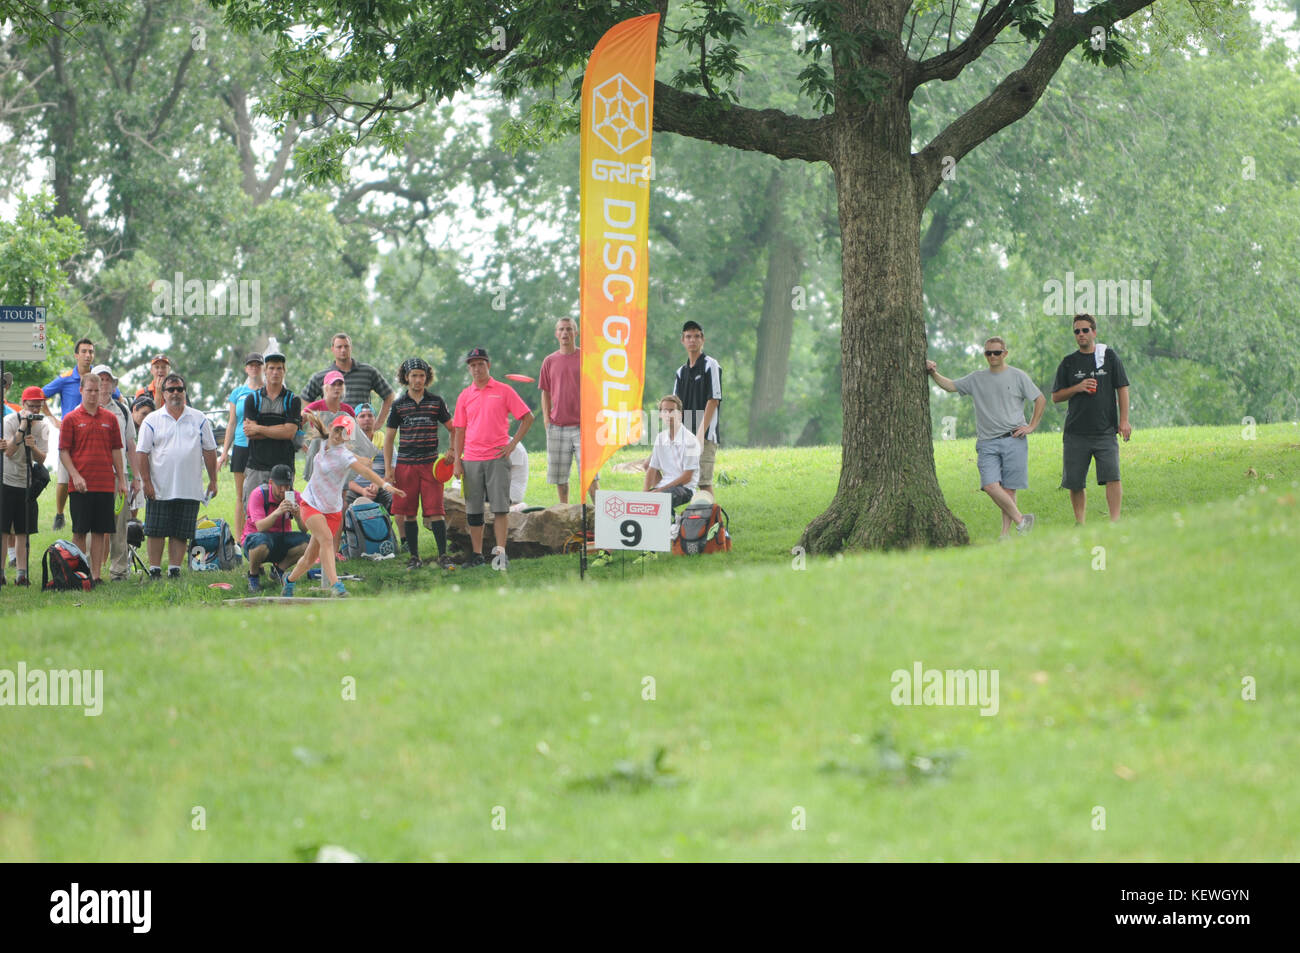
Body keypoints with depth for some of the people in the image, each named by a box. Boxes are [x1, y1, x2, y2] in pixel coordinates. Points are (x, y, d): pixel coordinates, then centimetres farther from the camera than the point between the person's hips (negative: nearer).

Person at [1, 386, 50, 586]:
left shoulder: (42, 426, 5)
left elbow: (41, 460, 0)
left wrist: (33, 447, -21)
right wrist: (23, 428, -21)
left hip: (27, 484, 3)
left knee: (23, 532, 3)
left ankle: (22, 574, 4)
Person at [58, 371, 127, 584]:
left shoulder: (109, 418, 10)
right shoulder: (71, 419, 1)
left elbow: (116, 450, 13)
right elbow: (63, 451, 0)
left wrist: (121, 479, 9)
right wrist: (75, 475, -12)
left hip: (105, 484, 3)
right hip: (81, 485, -3)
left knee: (101, 531, 3)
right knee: (80, 531, -1)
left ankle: (96, 575, 7)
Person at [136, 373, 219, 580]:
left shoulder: (199, 420, 9)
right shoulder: (152, 421, 3)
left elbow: (209, 451, 12)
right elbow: (143, 453, 1)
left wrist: (213, 481, 7)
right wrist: (147, 482, -6)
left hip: (190, 491, 1)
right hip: (160, 490, -1)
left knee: (181, 533, 3)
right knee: (156, 532, -1)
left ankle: (174, 569, 8)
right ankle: (154, 570, 6)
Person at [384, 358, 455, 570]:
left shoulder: (436, 402, 6)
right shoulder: (399, 405, 6)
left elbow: (452, 429, 16)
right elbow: (389, 437, 9)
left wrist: (452, 450, -1)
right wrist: (388, 468, 1)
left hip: (430, 464, -1)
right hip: (405, 465, 1)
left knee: (435, 511, -8)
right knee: (409, 513, 2)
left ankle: (443, 555, -4)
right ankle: (414, 557, 10)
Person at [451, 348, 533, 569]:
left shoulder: (504, 391, 2)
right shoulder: (465, 396, 11)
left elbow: (527, 418, 3)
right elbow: (460, 430, 13)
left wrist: (513, 444, -4)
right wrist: (457, 460, 6)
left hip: (498, 457, -3)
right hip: (471, 460, 3)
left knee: (500, 507, -9)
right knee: (473, 509, 4)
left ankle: (500, 552, -10)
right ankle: (477, 555, 11)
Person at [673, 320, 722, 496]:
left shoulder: (710, 366, -2)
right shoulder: (681, 371, 19)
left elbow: (713, 401, -9)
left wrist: (701, 432, -16)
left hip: (706, 435, -7)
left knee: (704, 480, -11)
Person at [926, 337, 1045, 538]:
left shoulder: (1017, 376, 6)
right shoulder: (976, 379, 14)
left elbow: (1040, 399, 10)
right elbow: (950, 386, 11)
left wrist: (1032, 426, 2)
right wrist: (934, 374, -7)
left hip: (1013, 441, -2)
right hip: (987, 443, 2)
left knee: (1008, 488, -4)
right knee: (991, 486, -15)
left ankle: (1006, 532, 2)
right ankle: (1020, 520, -4)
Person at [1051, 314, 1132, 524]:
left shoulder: (1109, 356, 6)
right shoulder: (1069, 363, 10)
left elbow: (1122, 389, 7)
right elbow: (1056, 397, 11)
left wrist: (1124, 420, -2)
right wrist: (1077, 388, -7)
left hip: (1105, 431, -2)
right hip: (1075, 433, 2)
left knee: (1112, 476, -16)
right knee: (1075, 482, 3)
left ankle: (1115, 521, -16)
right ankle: (1080, 523, 16)